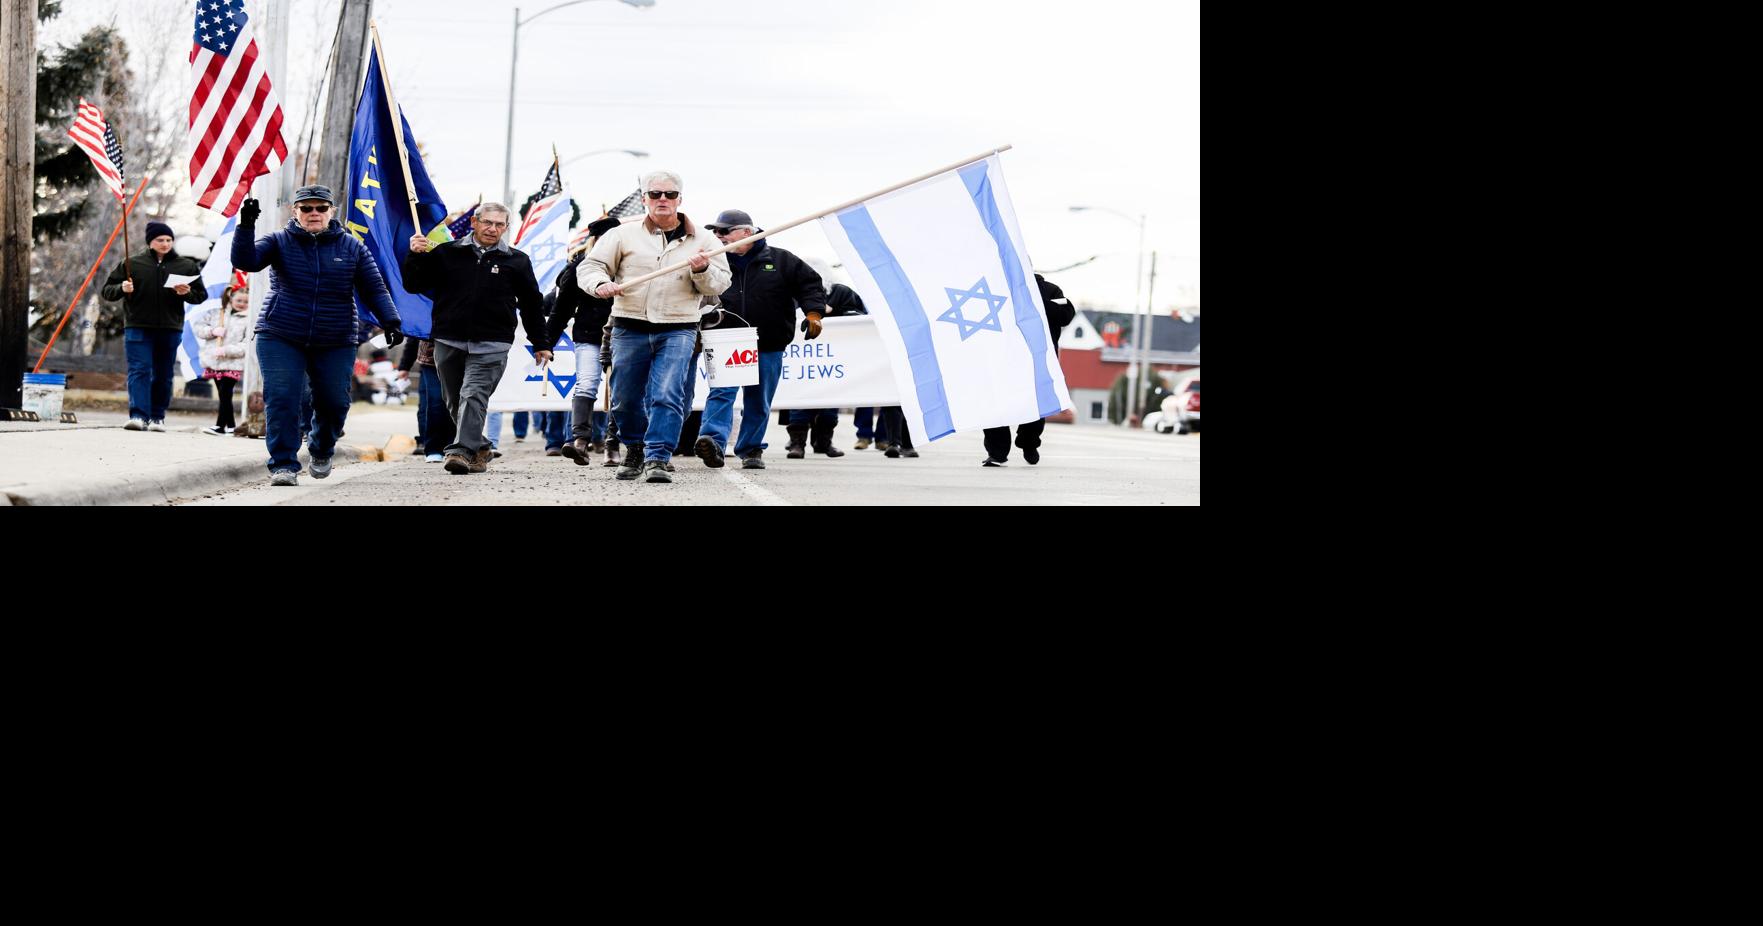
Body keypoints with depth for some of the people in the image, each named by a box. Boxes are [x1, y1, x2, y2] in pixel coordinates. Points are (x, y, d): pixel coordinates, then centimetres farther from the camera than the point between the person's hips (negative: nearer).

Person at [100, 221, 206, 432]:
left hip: (170, 329, 2)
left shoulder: (186, 266, 8)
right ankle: (138, 415, -18)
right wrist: (122, 289, -14)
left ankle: (157, 417, 15)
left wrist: (187, 293, -9)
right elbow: (108, 291, 9)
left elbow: (201, 295, 13)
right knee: (140, 371, -11)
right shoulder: (132, 264, 6)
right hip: (138, 327, -2)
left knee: (163, 375, 6)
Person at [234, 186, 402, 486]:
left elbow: (374, 289, 5)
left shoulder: (351, 247, 5)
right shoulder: (279, 242, 2)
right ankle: (283, 465, -8)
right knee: (281, 399, -13)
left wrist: (390, 321, -7)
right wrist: (246, 226, -27)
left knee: (334, 402, 4)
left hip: (336, 342, 1)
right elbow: (245, 261, -12)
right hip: (281, 338, -1)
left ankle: (321, 450, 33)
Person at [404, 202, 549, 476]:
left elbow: (532, 304, 15)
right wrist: (415, 256, -8)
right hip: (448, 341, 3)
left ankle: (462, 451, -24)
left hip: (491, 346, -3)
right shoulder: (445, 253, 8)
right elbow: (413, 285, 10)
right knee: (455, 402, 10)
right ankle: (479, 449, 25)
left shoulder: (516, 261, 9)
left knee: (473, 396, -18)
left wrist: (539, 344, 15)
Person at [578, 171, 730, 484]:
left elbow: (720, 284, 8)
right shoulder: (624, 235, 7)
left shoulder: (700, 240, 9)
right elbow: (589, 266, 7)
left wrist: (703, 271, -14)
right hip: (629, 328, 1)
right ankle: (635, 449, 30)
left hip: (677, 331, -1)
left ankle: (657, 458, -14)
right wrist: (601, 283, -15)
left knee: (667, 396, -15)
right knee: (625, 398, 7)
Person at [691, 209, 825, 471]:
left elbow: (808, 283, 5)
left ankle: (751, 449, 20)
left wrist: (813, 312, -8)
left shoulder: (780, 260, 2)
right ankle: (713, 441, -30)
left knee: (759, 402, 8)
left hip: (767, 346, 0)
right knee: (722, 391, -17)